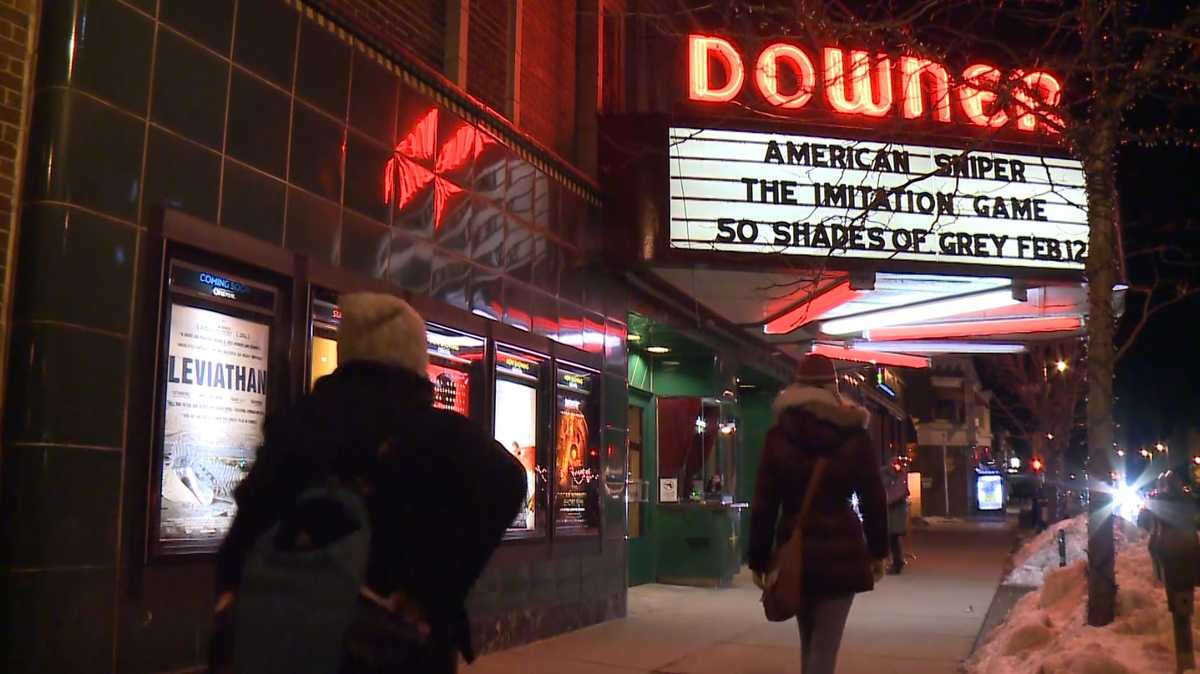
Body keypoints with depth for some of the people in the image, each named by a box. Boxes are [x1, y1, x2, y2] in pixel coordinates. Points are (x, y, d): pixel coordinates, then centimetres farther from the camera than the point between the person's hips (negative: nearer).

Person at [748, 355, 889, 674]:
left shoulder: (778, 436, -1)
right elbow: (873, 499, 2)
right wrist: (878, 551, 13)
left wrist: (758, 559, 5)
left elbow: (764, 503, -1)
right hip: (840, 549, -2)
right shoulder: (853, 435, -2)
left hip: (795, 550, 2)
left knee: (808, 640, 19)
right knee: (825, 643, -2)